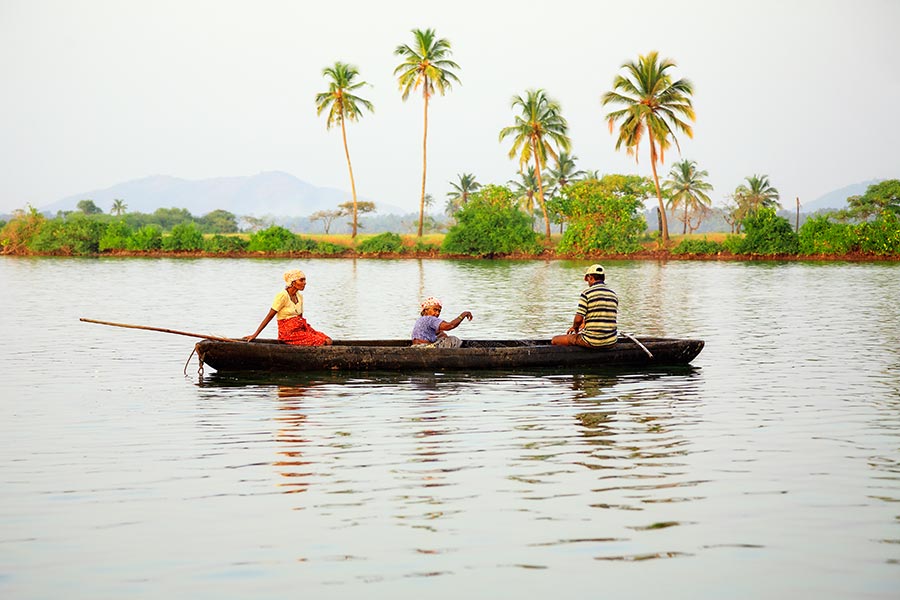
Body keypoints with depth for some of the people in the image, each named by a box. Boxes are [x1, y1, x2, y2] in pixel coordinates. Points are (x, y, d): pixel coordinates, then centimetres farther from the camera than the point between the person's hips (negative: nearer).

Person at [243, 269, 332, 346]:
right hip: (288, 332, -8)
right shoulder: (282, 296, -12)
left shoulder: (300, 296, 12)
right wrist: (255, 335, -9)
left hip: (300, 328, 8)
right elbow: (269, 317, -9)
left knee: (328, 341, -13)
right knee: (321, 342, -23)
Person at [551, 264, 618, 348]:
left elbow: (578, 319, -13)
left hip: (592, 341, -6)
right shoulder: (614, 295, 9)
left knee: (555, 340, 9)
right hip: (611, 341, 6)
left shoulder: (587, 293, -9)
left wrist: (575, 327, 10)